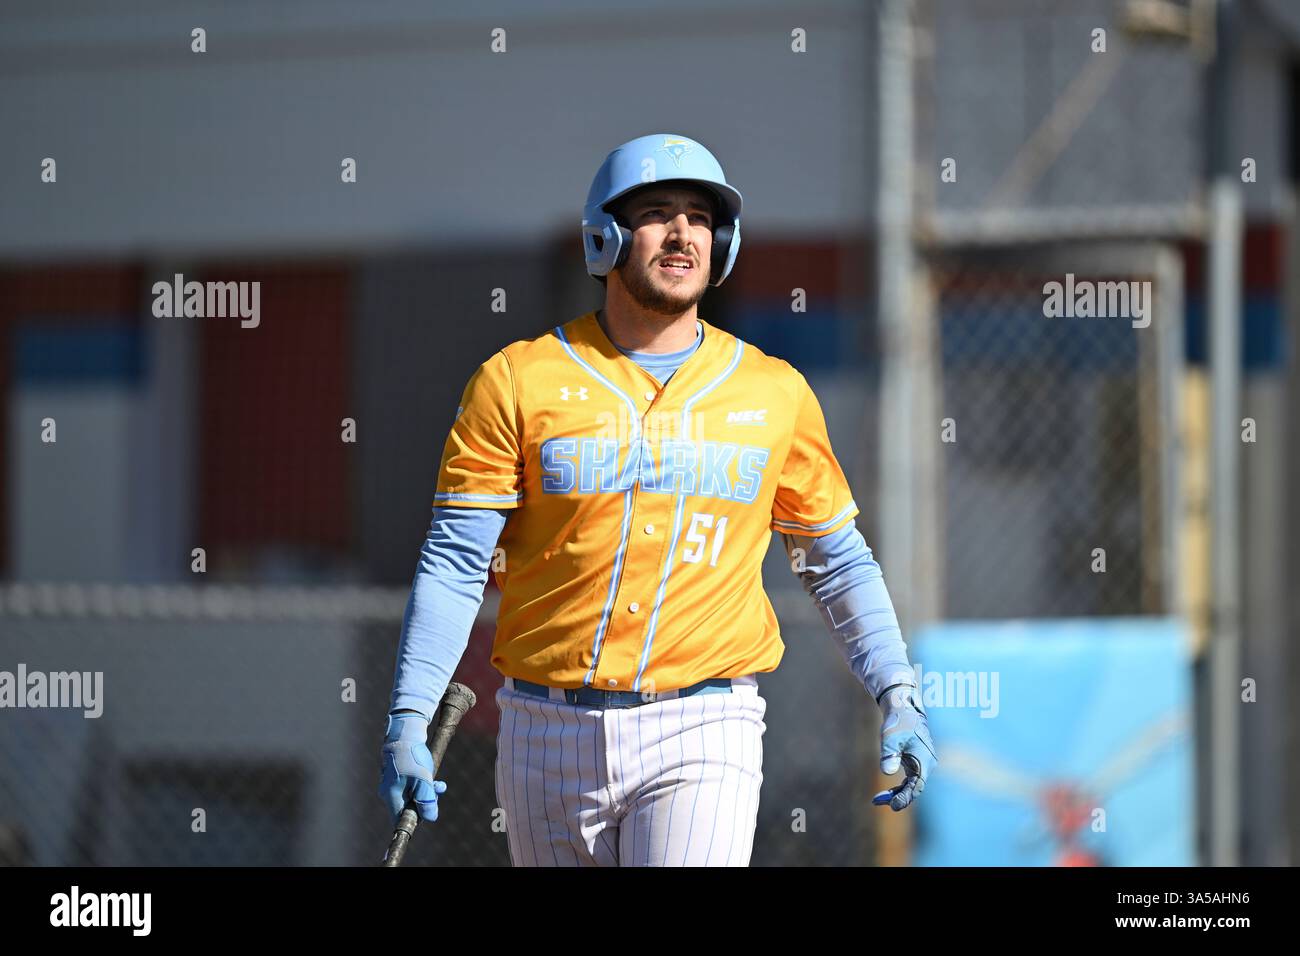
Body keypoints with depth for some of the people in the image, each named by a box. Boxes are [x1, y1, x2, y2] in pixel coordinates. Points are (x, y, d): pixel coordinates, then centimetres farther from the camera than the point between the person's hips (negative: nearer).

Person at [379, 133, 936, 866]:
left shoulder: (776, 393, 7)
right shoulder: (519, 382, 1)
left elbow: (837, 560, 15)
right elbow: (455, 564, -1)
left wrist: (898, 696, 3)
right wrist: (408, 721, -10)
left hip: (703, 734, 0)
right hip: (549, 734, 0)